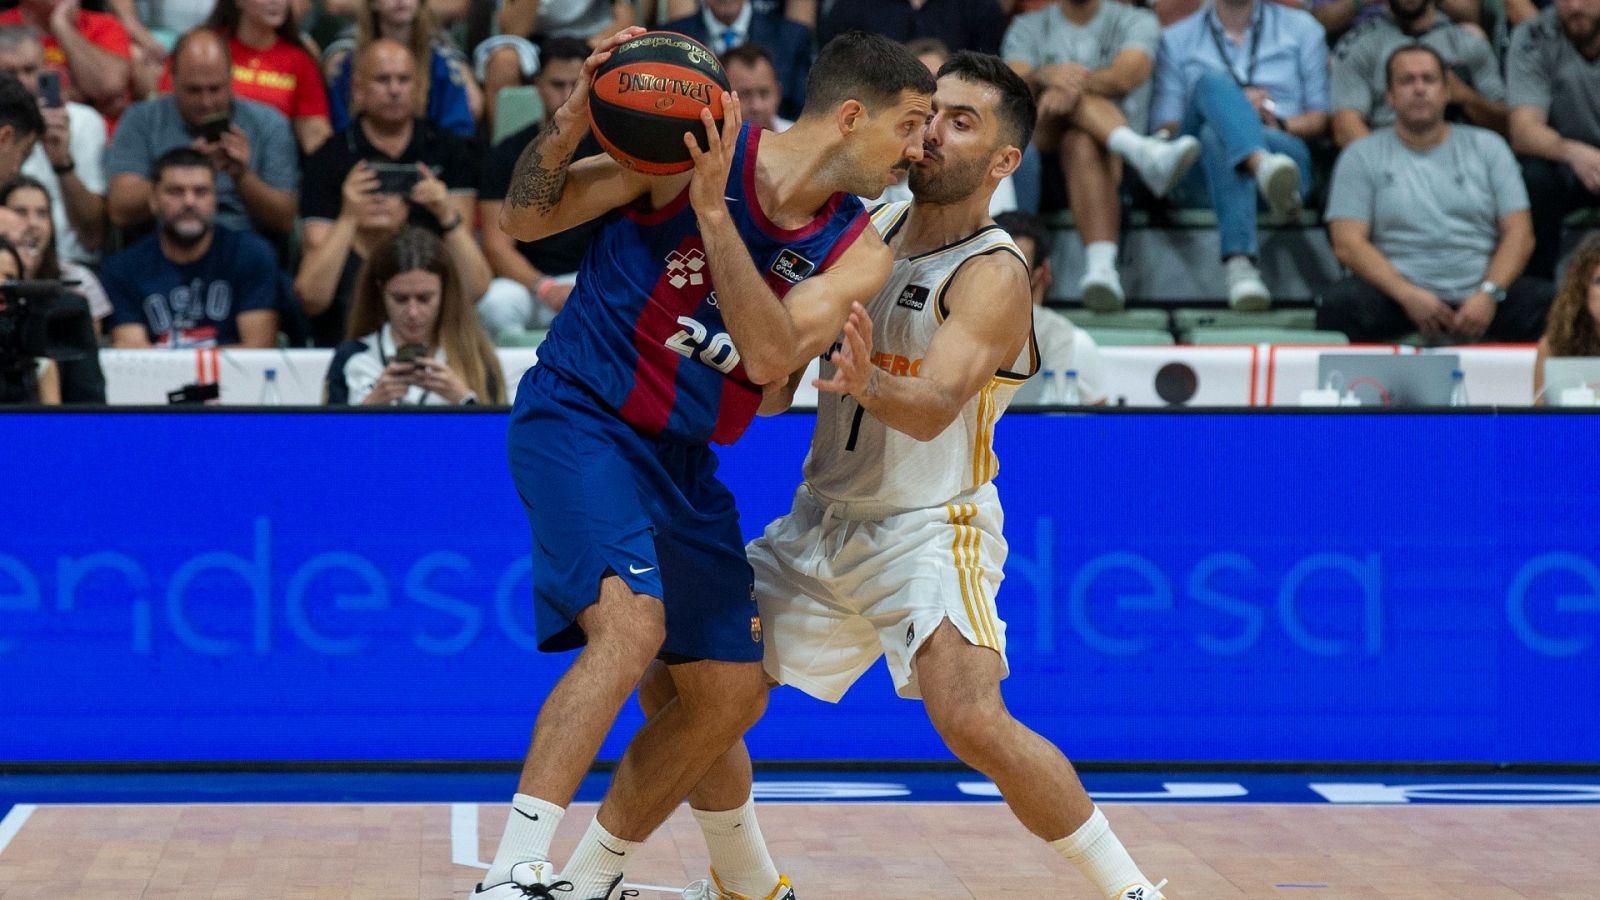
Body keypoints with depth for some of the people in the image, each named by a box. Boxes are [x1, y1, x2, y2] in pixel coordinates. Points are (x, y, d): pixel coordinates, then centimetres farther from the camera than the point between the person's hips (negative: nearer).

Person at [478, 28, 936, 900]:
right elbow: (523, 219, -10)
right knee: (632, 625, -29)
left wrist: (711, 211, -28)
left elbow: (772, 353, -19)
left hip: (682, 463, 7)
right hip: (577, 420, -7)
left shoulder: (857, 254, 0)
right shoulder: (692, 144, -13)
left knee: (731, 695, 10)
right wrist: (570, 124, -29)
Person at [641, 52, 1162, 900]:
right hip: (821, 522, 8)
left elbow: (933, 408, -31)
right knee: (674, 678, 4)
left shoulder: (994, 275, -15)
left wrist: (866, 383, -52)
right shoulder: (871, 227, 6)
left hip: (929, 528, -7)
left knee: (973, 721, -28)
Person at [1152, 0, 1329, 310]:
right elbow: (1165, 128, 11)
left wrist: (1280, 124, -7)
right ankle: (1264, 166, -63)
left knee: (1217, 137, -37)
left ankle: (1239, 264, -56)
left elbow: (1321, 118, 16)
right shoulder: (1176, 39, 20)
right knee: (1212, 81, -33)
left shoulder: (1301, 27, 21)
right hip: (1200, 176, 0)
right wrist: (1232, 105, -6)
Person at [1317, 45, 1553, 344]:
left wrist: (1489, 294, -13)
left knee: (1547, 301, -29)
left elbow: (1519, 234, 7)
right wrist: (1408, 295, -17)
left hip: (1478, 294, 1)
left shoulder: (1487, 147, 14)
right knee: (1339, 302, -33)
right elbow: (1347, 244, -2)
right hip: (1399, 294, -1)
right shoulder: (1361, 156, 9)